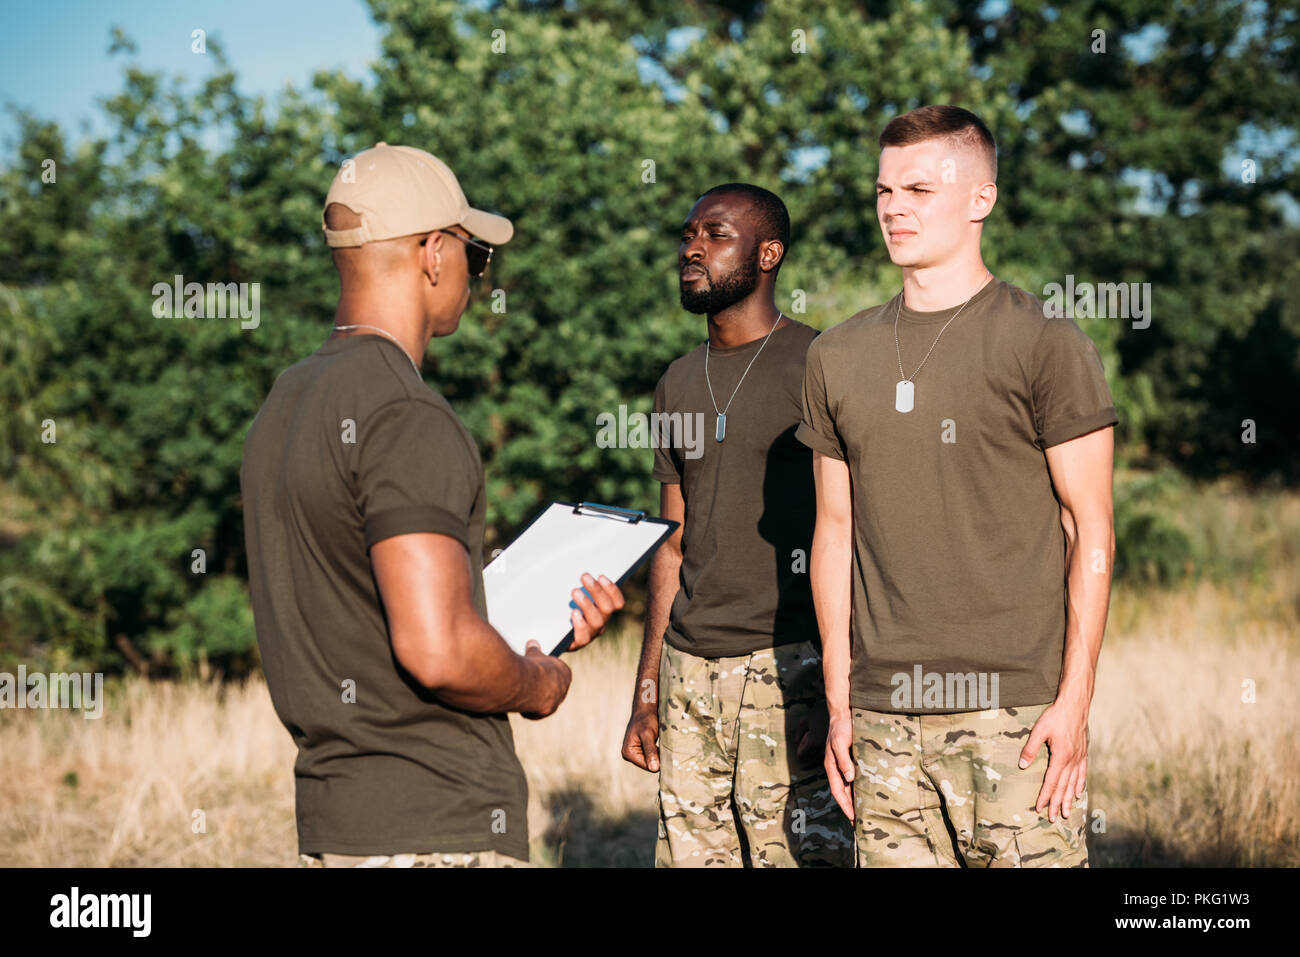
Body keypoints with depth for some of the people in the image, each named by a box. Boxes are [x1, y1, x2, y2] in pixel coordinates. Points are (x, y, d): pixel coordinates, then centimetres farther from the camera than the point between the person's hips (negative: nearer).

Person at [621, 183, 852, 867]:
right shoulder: (679, 385, 16)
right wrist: (645, 693, 17)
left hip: (787, 665, -6)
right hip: (688, 672, 6)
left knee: (799, 853, -8)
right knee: (689, 855, 6)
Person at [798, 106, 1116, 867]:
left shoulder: (1046, 345, -2)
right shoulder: (839, 356, 12)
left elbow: (1091, 529, -3)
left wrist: (1075, 698, -9)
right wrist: (839, 701, 11)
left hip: (1016, 706, -4)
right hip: (884, 716, 4)